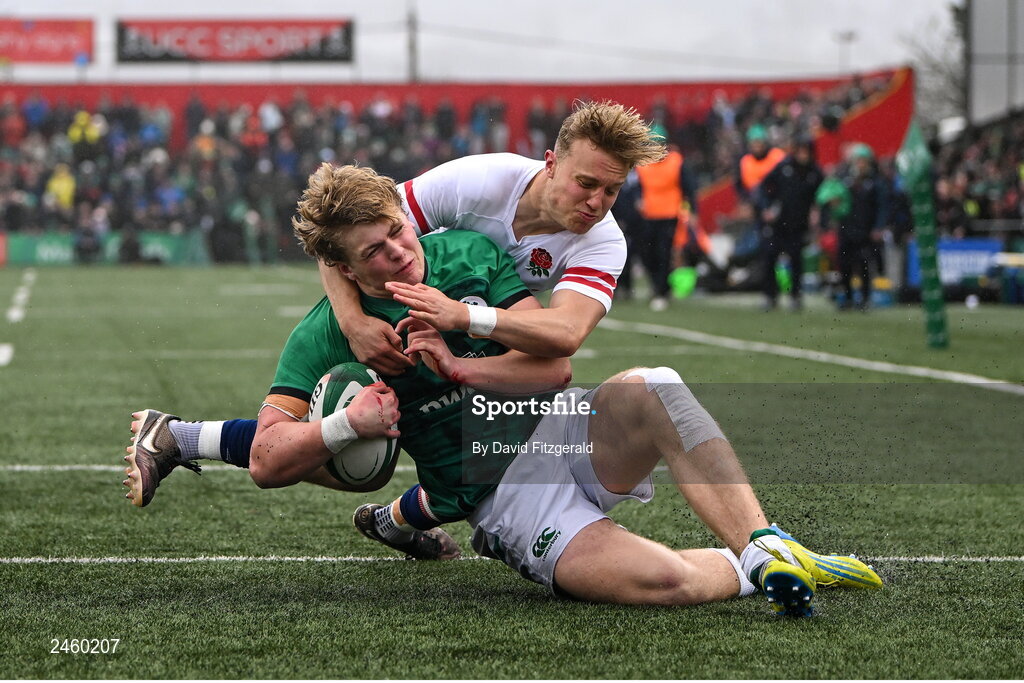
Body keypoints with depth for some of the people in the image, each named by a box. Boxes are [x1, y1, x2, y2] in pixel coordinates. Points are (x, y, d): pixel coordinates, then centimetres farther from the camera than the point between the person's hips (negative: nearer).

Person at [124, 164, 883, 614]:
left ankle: (766, 545, -29)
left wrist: (457, 367, -17)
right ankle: (753, 571, -6)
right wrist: (347, 425, -25)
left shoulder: (471, 254, 1)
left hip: (567, 434, 3)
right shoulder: (327, 334, -6)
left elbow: (554, 364, -2)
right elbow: (267, 460, -8)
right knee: (658, 580, -33)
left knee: (651, 388, -34)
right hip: (504, 498, -3)